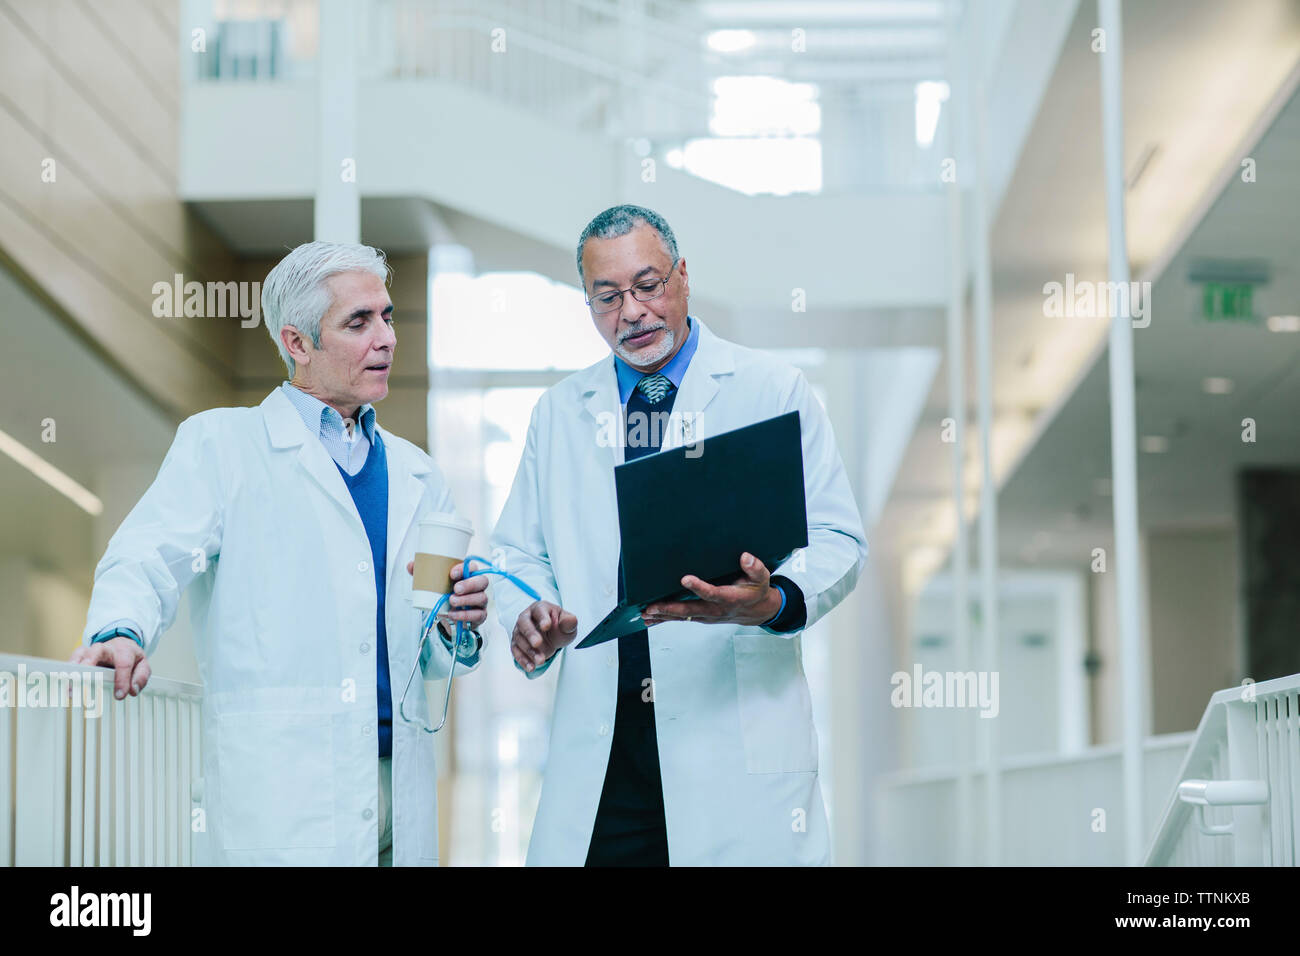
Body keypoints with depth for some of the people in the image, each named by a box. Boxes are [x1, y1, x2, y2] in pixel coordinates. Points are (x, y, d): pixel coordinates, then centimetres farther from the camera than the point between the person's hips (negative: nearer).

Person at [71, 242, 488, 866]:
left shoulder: (415, 475, 20)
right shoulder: (219, 442, 6)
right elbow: (148, 559, -7)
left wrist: (457, 630, 0)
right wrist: (121, 632, -28)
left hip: (399, 785, 5)